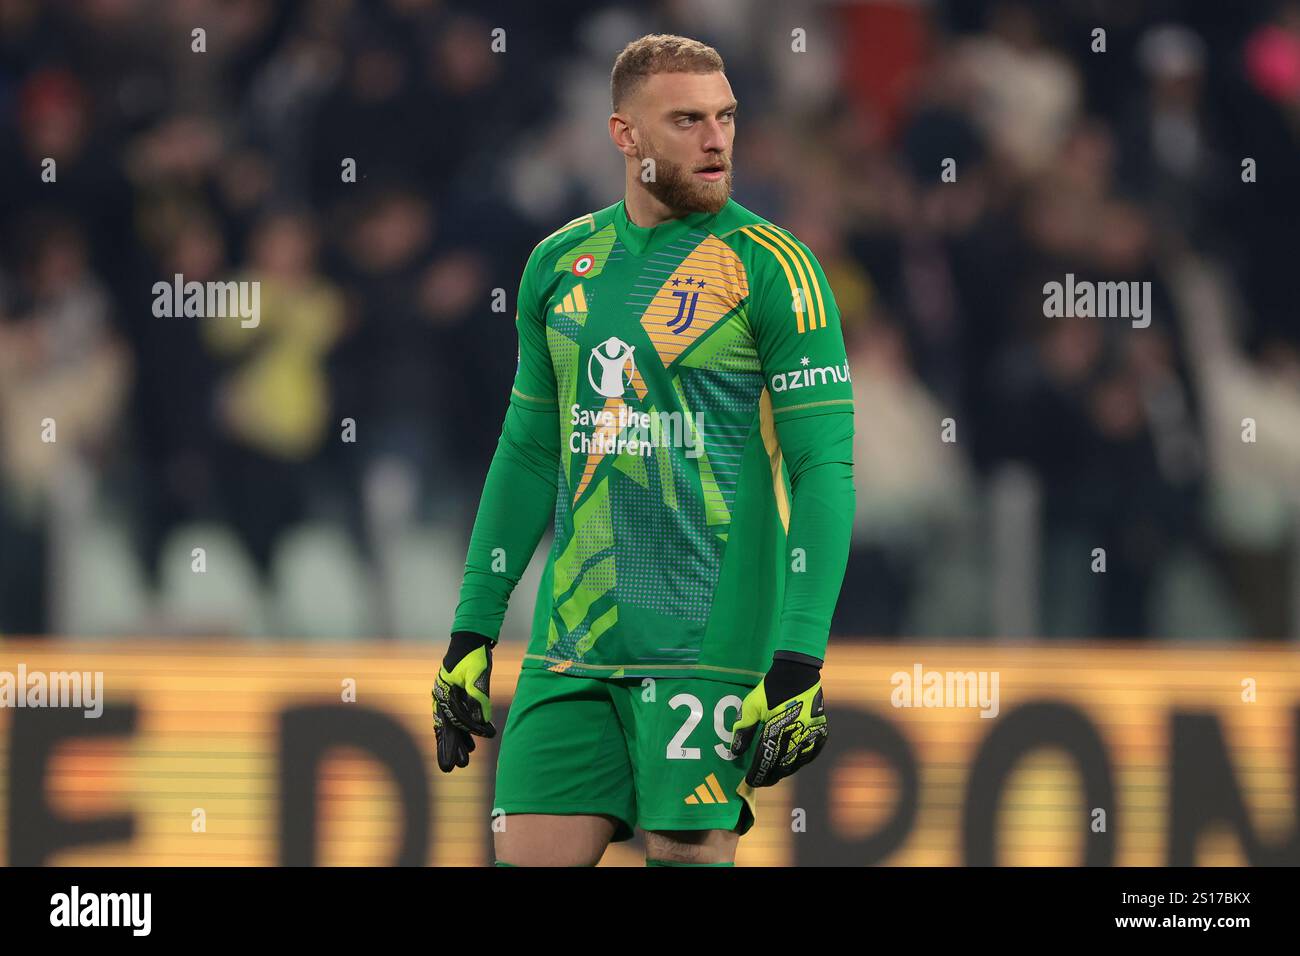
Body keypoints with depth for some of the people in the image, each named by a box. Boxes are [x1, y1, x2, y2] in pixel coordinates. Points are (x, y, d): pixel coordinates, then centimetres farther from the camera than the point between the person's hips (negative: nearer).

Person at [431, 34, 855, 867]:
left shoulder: (771, 268, -6)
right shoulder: (561, 265, 10)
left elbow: (825, 468, -10)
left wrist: (799, 661, -17)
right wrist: (472, 632, 16)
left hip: (707, 644, -5)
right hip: (571, 644, 5)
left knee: (688, 852, -4)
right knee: (533, 856, 2)